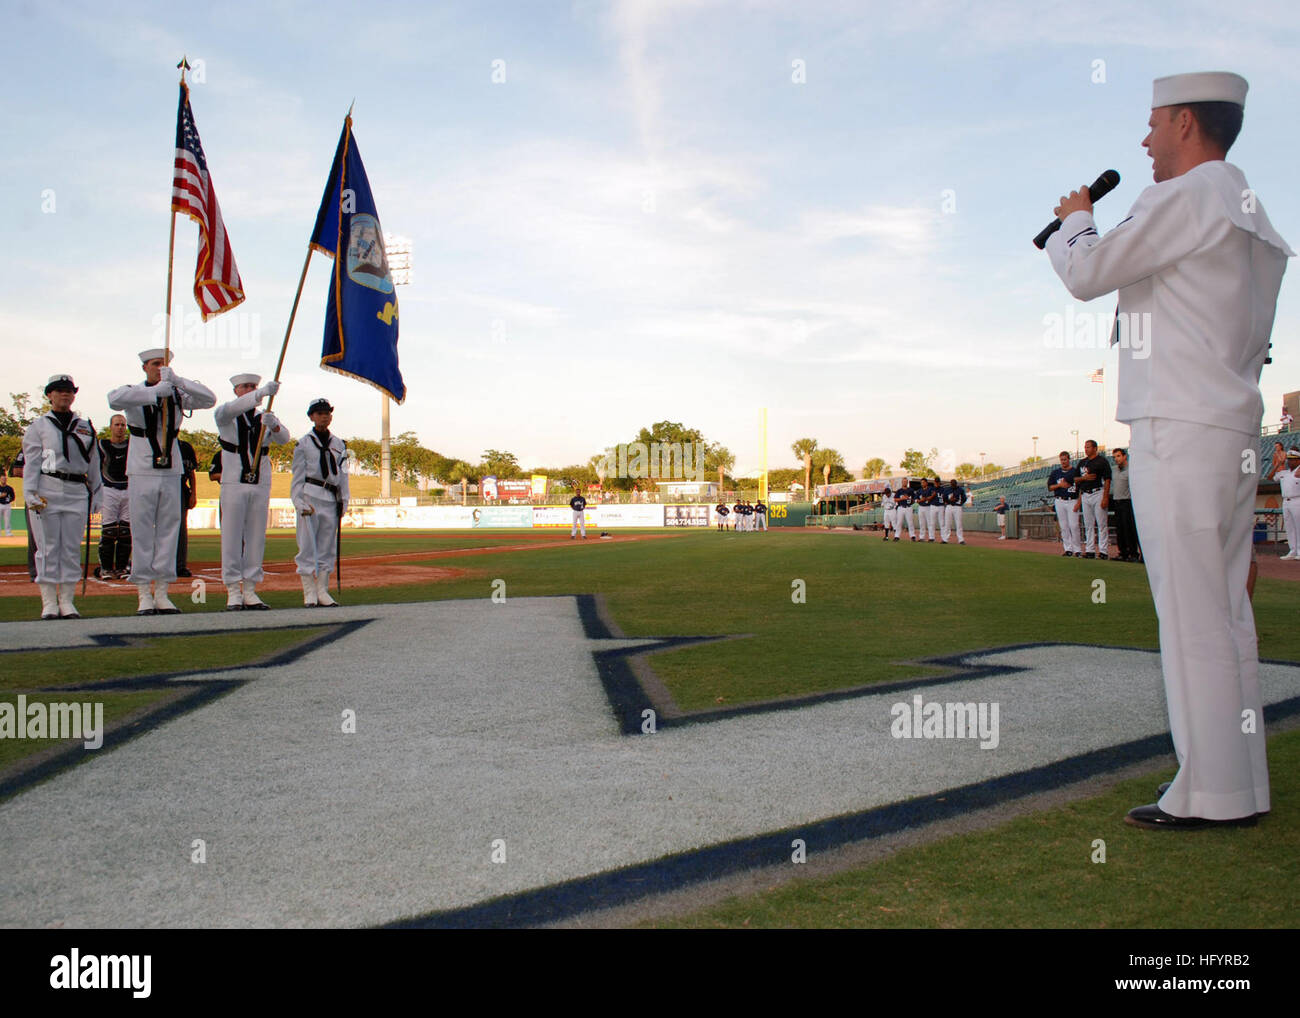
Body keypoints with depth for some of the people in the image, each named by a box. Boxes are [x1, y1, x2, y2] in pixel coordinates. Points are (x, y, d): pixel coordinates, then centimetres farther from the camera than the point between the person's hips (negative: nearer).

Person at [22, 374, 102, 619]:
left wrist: (95, 496, 12)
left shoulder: (86, 427, 17)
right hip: (47, 492, -3)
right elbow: (31, 462, 1)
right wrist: (30, 493, -9)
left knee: (72, 548, 3)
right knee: (48, 548, -3)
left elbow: (93, 464, 17)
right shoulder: (38, 426, 8)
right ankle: (49, 602, 1)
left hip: (77, 492, 3)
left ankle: (67, 601, 8)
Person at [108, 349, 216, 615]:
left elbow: (209, 399, -6)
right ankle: (144, 595, 3)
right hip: (142, 472, -3)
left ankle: (162, 593, 10)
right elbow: (114, 399, -23)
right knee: (142, 533, -1)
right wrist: (155, 391, -28)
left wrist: (178, 380, -17)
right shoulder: (134, 393, -1)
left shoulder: (178, 395, 8)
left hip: (171, 473, 3)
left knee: (168, 530, 4)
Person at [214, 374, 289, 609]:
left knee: (256, 539, 3)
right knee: (231, 538, -5)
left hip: (260, 486, 3)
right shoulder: (225, 415, 4)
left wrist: (274, 425, -30)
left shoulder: (266, 418, 12)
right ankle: (233, 592, -3)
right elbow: (230, 409, -21)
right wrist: (262, 393, -34)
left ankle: (250, 591, 8)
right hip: (233, 484, -3)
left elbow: (284, 438, -6)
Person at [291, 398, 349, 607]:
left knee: (327, 546, 5)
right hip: (310, 496, -4)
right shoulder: (303, 444, 5)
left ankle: (322, 591, 11)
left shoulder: (339, 445, 15)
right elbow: (298, 476, 2)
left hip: (331, 499, 4)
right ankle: (309, 593, -1)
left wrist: (343, 501, 9)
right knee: (307, 545, -4)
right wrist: (299, 502, -8)